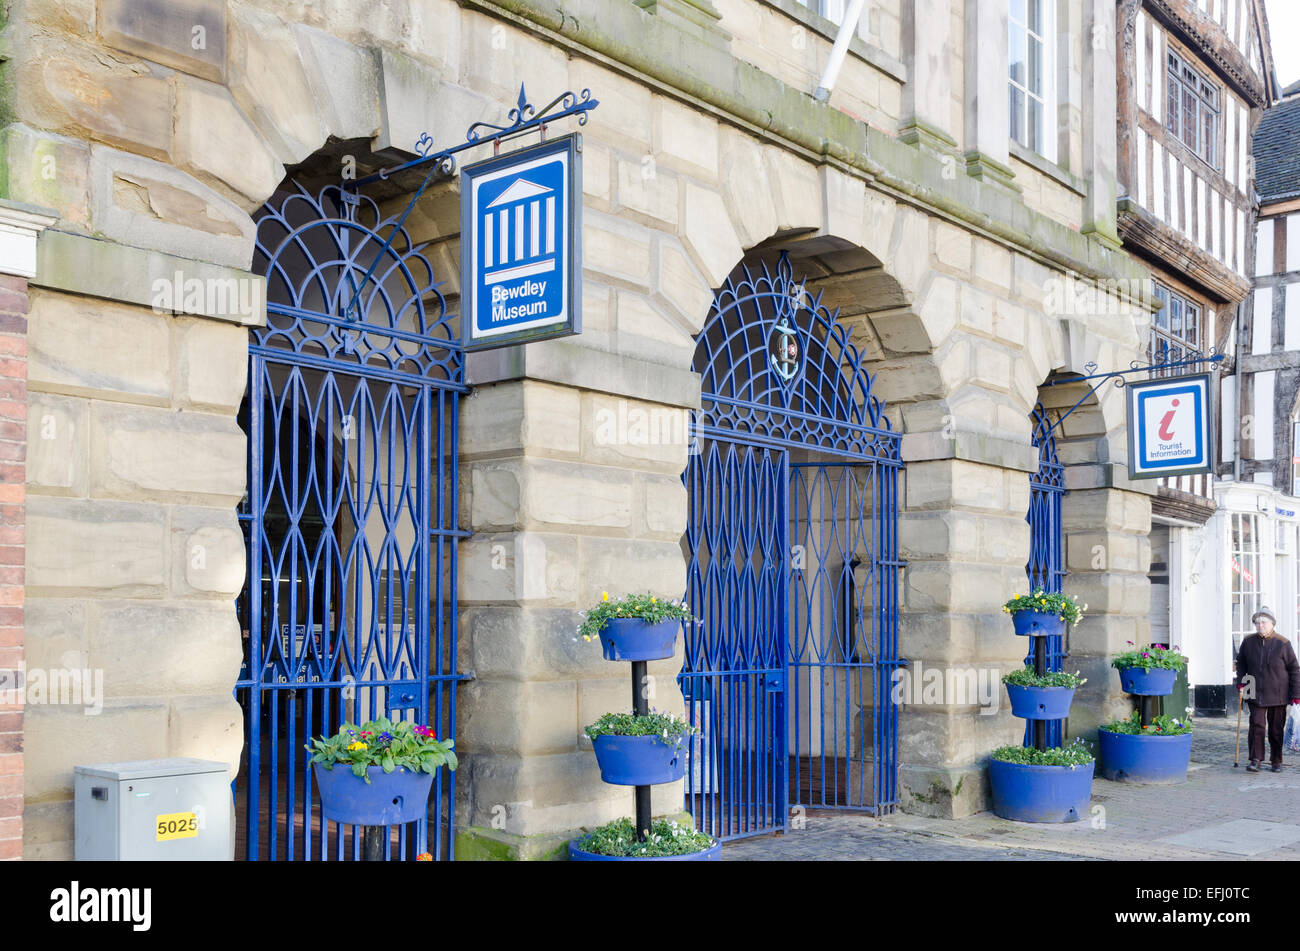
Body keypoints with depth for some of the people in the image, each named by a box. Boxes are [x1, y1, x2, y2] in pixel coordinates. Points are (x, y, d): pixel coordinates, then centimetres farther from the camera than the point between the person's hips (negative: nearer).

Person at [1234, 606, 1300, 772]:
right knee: (1257, 725, -9)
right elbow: (1240, 663, 19)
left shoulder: (1283, 644, -5)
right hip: (1255, 694, 1)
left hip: (1277, 695, -1)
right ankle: (1255, 760, -6)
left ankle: (1276, 761, 19)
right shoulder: (1248, 642, 3)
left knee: (1276, 730, 6)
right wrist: (1241, 681, 6)